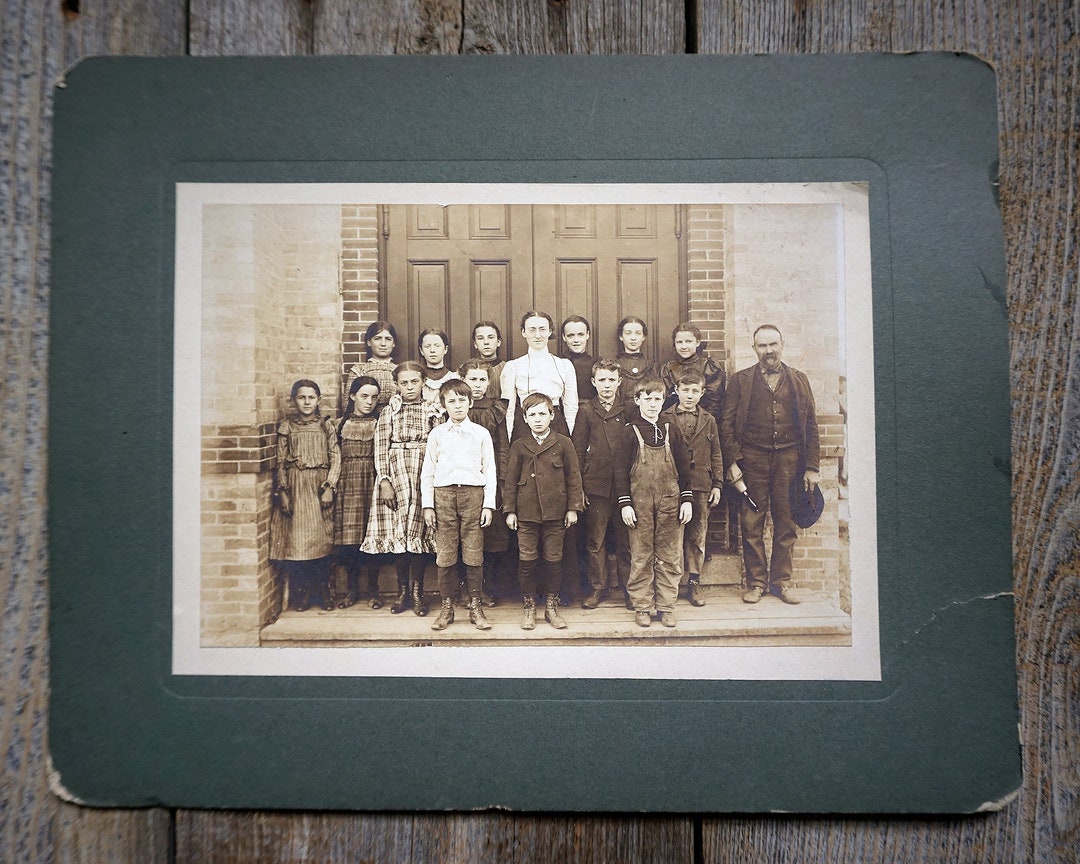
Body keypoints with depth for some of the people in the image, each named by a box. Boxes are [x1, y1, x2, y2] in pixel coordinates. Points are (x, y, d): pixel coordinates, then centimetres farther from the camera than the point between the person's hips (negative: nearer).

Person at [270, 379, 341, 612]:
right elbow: (280, 462, 4)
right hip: (295, 486, 0)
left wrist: (329, 486, -8)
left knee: (322, 538, 1)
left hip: (320, 486, 0)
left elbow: (335, 458, 2)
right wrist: (282, 491, -3)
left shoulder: (326, 425, 6)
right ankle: (301, 593, 10)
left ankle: (322, 592, 12)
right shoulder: (286, 426, 6)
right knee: (296, 538, -1)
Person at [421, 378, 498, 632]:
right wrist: (428, 505, 3)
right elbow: (427, 471, 9)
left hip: (473, 494, -1)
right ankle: (447, 606, 13)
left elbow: (489, 471, 7)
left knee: (474, 554, 0)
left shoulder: (481, 433, 7)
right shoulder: (437, 434, 9)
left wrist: (488, 504, 1)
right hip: (444, 495, 1)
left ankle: (475, 606, 11)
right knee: (445, 554, 2)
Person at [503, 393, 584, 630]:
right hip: (526, 513, 0)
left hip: (555, 512, 0)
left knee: (553, 561, 7)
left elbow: (573, 477, 4)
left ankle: (551, 606, 20)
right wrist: (510, 510, 2)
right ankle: (528, 607, 17)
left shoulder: (563, 443, 2)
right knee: (526, 561, 4)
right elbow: (510, 480, 6)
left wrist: (573, 507, 0)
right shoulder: (518, 446, 4)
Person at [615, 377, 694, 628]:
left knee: (670, 557, 5)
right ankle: (641, 607, 14)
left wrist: (687, 499, 5)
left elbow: (683, 467, 10)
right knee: (641, 557, 4)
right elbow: (621, 470, -1)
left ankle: (666, 607, 15)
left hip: (670, 502, 3)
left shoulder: (671, 431, 8)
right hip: (640, 503, -2)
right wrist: (625, 503, -6)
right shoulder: (630, 432, 0)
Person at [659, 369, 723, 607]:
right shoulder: (665, 418, 2)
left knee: (697, 536, 7)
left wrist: (717, 484, 8)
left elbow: (716, 455, 14)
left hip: (701, 486, 3)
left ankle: (694, 583, 17)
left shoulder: (708, 420, 11)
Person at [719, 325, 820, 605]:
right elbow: (727, 423, 2)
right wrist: (732, 462, -7)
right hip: (752, 459, -1)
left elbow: (810, 425, 10)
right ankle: (756, 582, 11)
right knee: (752, 524, 1)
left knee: (786, 523, 5)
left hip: (789, 458, 2)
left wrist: (812, 466, 4)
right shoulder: (740, 380, 6)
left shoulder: (799, 380, 12)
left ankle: (780, 581, 17)